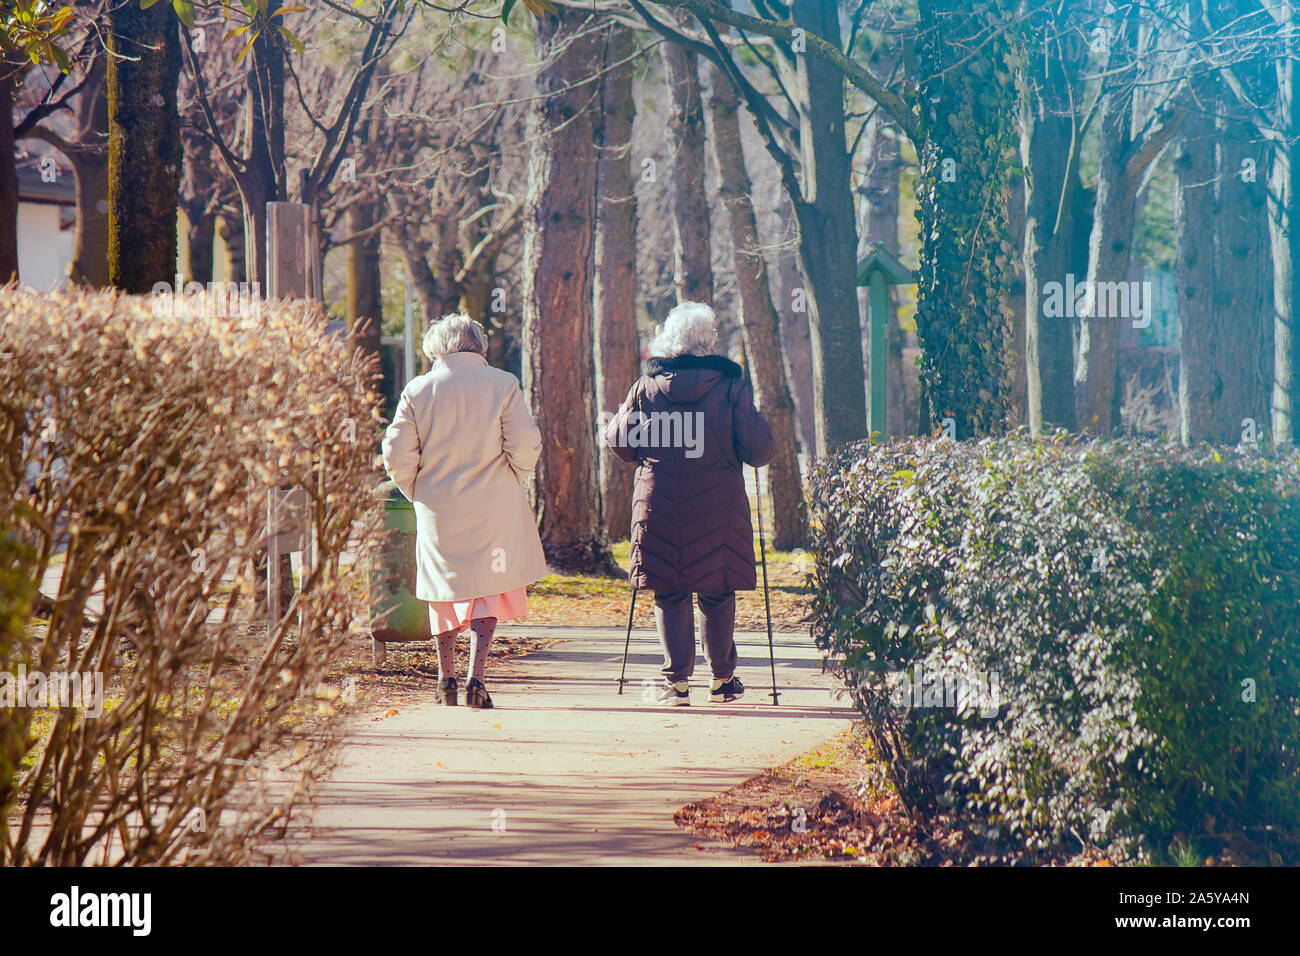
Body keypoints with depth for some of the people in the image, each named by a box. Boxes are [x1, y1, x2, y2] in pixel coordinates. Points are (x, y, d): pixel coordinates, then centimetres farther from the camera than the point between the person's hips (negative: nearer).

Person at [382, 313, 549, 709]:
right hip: (493, 507, -1)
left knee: (444, 586, 17)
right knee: (489, 588, 6)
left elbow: (397, 454, -4)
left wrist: (416, 492, 12)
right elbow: (524, 447, -9)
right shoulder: (503, 385, -5)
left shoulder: (418, 390, -2)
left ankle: (446, 676, 22)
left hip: (438, 509, 1)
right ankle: (477, 674, -9)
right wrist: (511, 482, 10)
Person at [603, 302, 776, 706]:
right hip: (717, 509, -1)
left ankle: (677, 680, -3)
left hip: (659, 506, 1)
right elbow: (759, 448, -4)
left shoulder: (647, 388, 1)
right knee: (718, 595, 10)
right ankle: (723, 677, 17)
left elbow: (617, 441, 8)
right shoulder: (730, 387, -4)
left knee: (669, 595, 4)